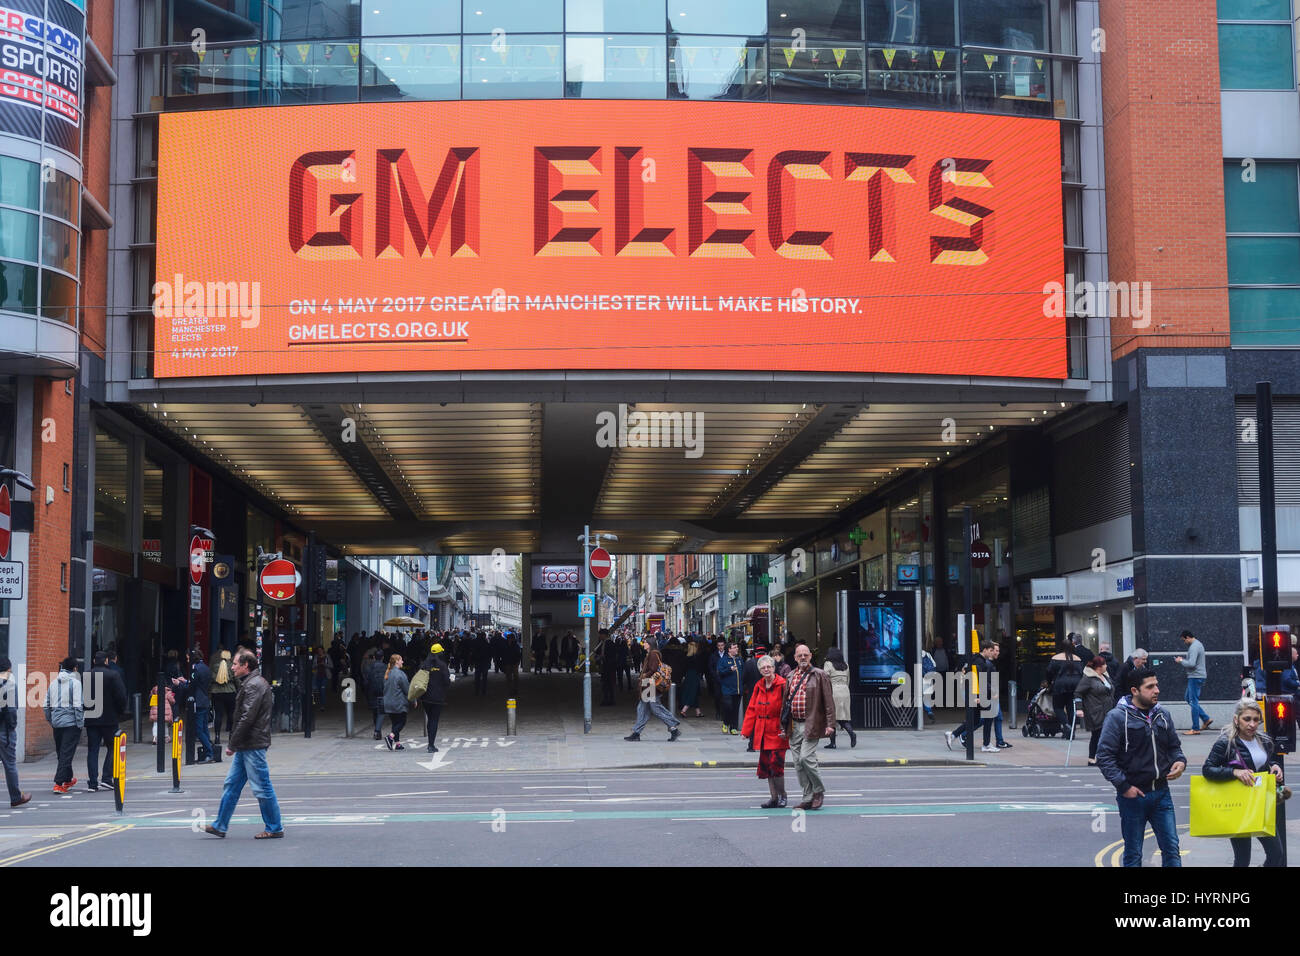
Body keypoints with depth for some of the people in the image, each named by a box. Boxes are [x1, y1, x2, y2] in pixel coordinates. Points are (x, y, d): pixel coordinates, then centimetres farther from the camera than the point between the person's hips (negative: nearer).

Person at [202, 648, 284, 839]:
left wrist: (232, 744, -16)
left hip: (253, 746, -10)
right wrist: (233, 743, 18)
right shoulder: (249, 683, 17)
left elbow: (247, 719, -21)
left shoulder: (254, 685, -16)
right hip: (245, 747, 10)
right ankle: (220, 826, 17)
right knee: (231, 784, 12)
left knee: (262, 788, -4)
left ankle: (275, 829, 4)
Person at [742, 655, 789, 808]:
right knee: (765, 765, 6)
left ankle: (782, 796, 8)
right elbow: (752, 709, 13)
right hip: (762, 731, 6)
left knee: (776, 764, -10)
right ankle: (773, 797, 15)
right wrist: (746, 730, 7)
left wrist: (785, 729, -19)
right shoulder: (759, 686, 11)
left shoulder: (782, 685, -8)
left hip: (777, 732, -6)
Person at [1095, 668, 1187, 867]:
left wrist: (1180, 761, -2)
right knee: (1133, 854, 6)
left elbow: (1174, 746, 21)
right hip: (1132, 795, -4)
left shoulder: (1163, 715, 7)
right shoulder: (1118, 717, -10)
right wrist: (1124, 786, -17)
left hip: (1161, 793, 5)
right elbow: (1104, 757, -12)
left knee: (1171, 848, 4)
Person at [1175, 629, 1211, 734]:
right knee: (1189, 699, 18)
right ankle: (1206, 719, 17)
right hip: (1196, 677, 11)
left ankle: (1195, 729, -2)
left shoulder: (1194, 647, -18)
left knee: (1193, 702, -5)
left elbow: (1191, 663, -26)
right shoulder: (1198, 644, 16)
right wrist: (1183, 660, 10)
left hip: (1195, 677, -11)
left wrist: (1181, 661, -11)